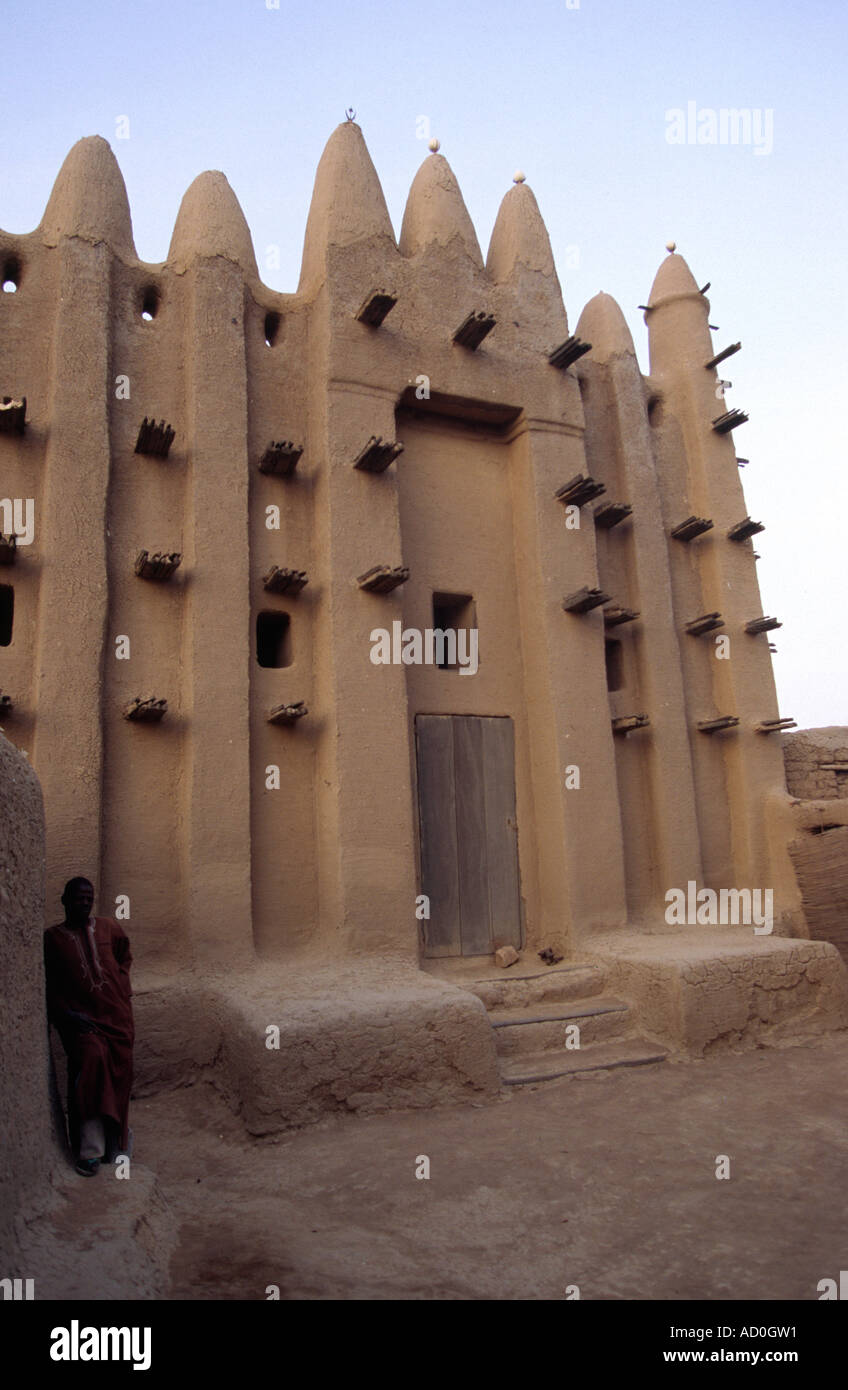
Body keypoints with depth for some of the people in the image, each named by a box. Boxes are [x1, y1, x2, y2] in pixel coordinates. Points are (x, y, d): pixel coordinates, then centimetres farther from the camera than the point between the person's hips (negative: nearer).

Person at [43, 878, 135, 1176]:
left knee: (119, 1071, 0)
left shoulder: (109, 927, 8)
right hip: (81, 1017, -3)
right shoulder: (52, 938, 2)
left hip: (116, 1014, 3)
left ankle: (115, 1144, 21)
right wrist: (65, 1014, -10)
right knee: (91, 1058, -24)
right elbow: (47, 986, 2)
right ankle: (90, 1150, -18)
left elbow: (125, 958, 23)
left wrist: (122, 990, 10)